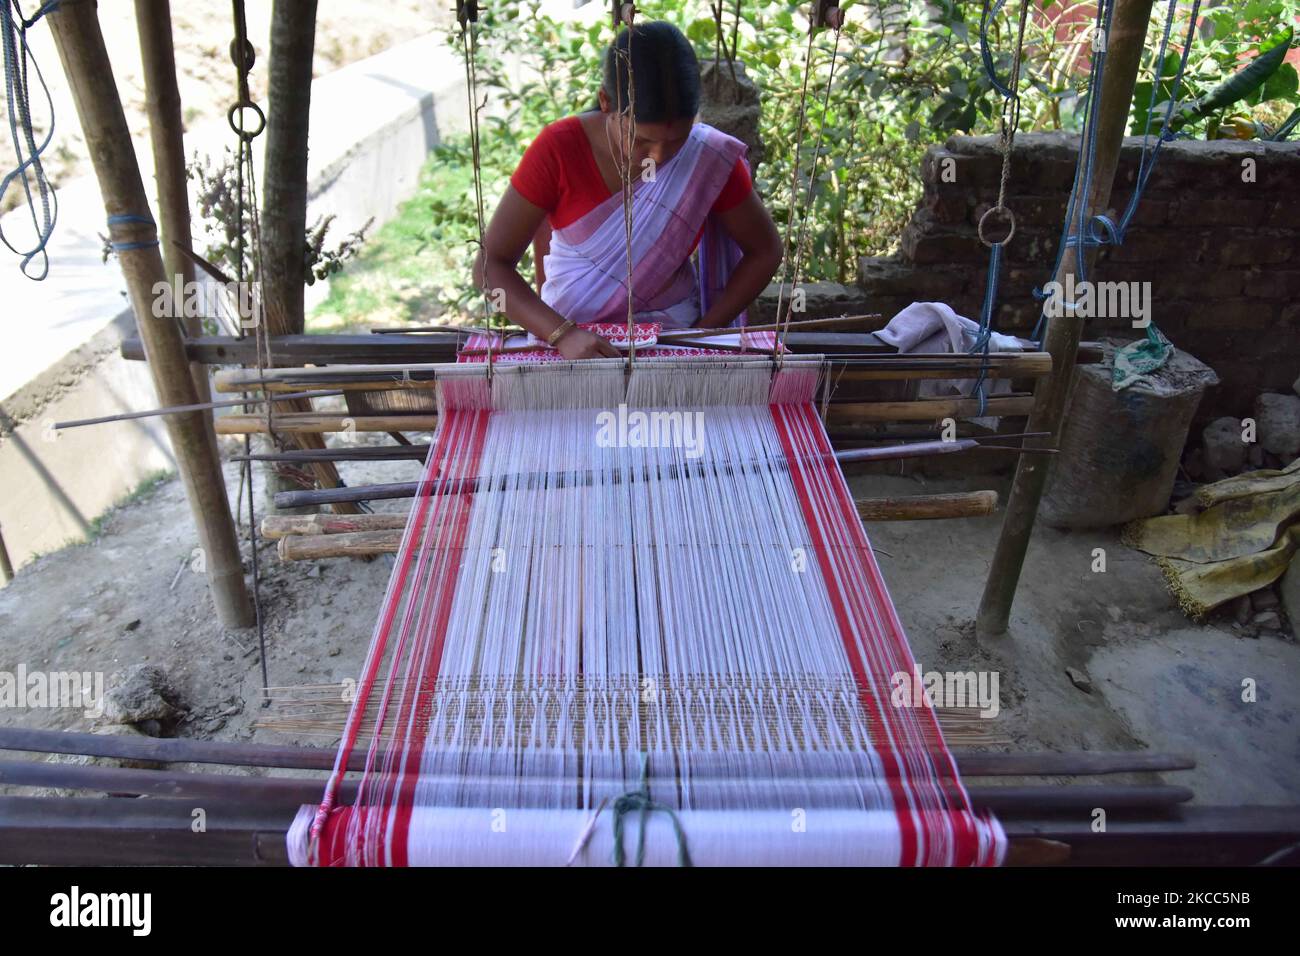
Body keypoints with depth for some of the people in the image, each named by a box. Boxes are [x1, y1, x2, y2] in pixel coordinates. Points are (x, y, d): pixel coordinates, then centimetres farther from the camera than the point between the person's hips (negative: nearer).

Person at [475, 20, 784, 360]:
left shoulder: (710, 158, -11)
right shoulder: (558, 150, -15)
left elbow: (765, 250, 1)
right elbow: (490, 264, -14)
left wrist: (703, 333, -8)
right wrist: (561, 333, -28)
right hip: (570, 332, 0)